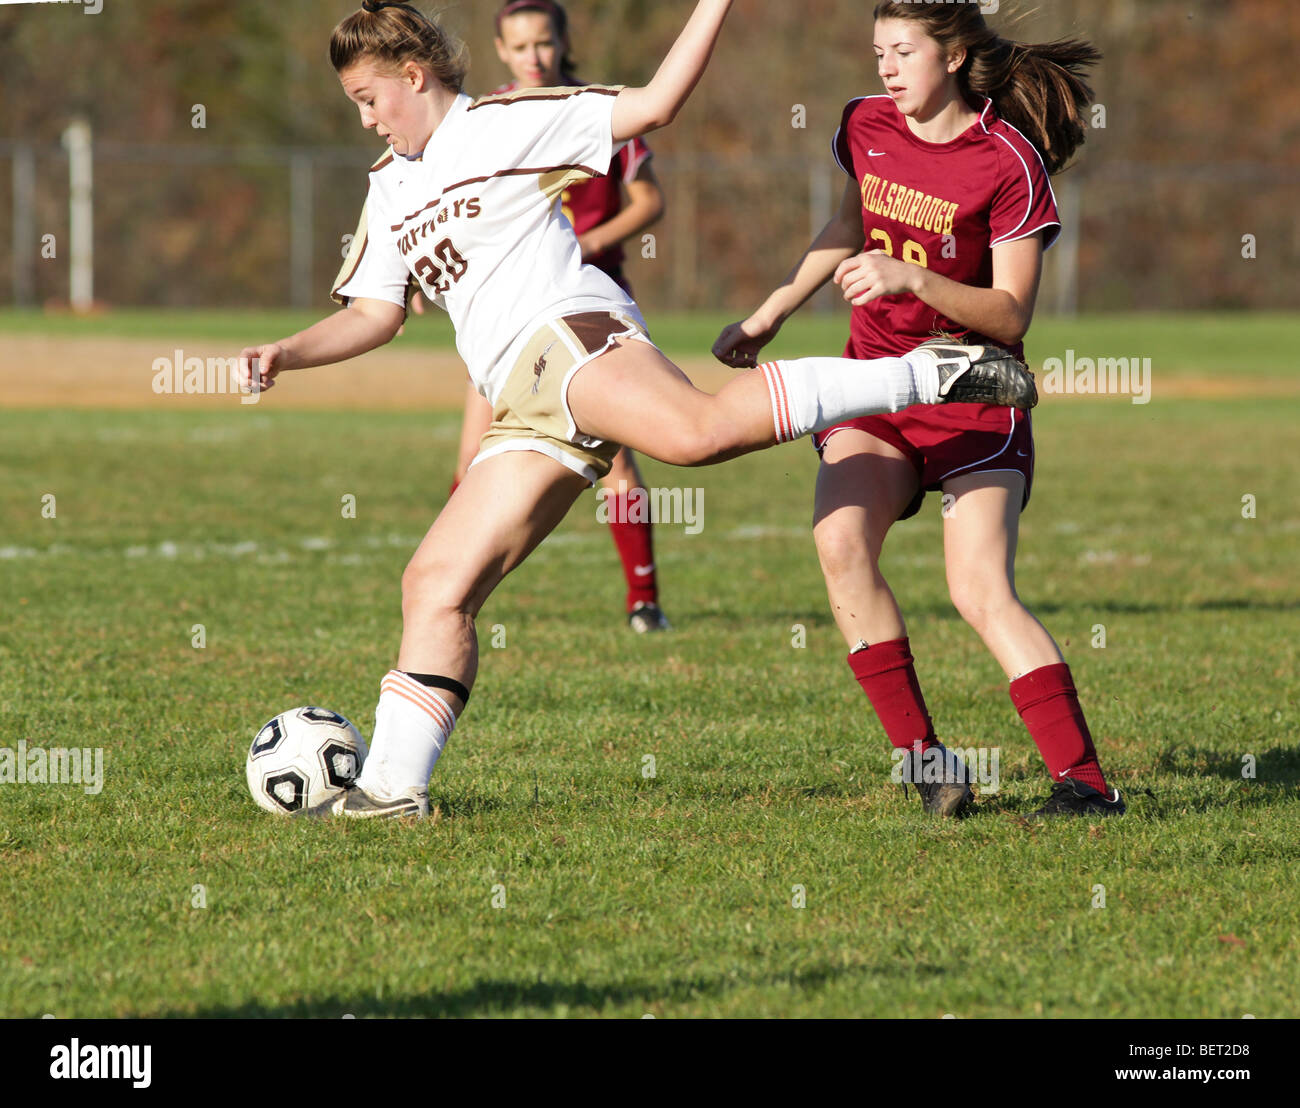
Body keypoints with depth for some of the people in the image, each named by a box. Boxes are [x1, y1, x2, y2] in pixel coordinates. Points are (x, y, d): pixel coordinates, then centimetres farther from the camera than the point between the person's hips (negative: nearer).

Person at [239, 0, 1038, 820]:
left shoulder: (502, 122, 7)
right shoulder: (389, 188, 28)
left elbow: (654, 105, 2)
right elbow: (375, 314, 29)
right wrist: (288, 354, 12)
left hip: (567, 332, -7)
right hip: (524, 408, 7)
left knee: (695, 431, -38)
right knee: (435, 586, 0)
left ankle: (927, 375, -35)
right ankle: (392, 788, 3)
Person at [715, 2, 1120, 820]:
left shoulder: (1008, 163, -14)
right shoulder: (866, 127, 2)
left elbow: (1011, 317, -17)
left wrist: (913, 278, -30)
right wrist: (769, 315, 25)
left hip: (972, 396, -5)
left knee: (982, 591, -18)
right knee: (841, 546, -20)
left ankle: (1085, 782, -15)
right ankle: (924, 760, -12)